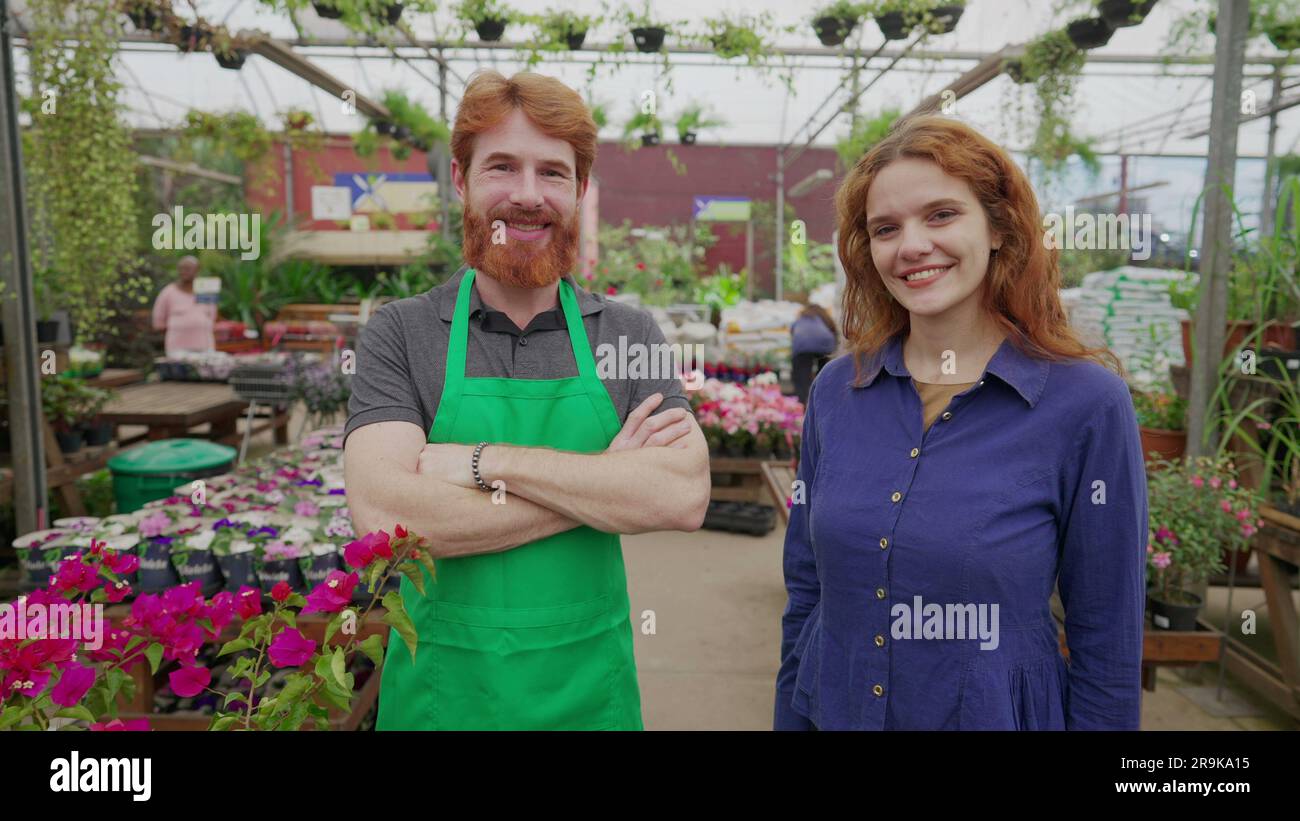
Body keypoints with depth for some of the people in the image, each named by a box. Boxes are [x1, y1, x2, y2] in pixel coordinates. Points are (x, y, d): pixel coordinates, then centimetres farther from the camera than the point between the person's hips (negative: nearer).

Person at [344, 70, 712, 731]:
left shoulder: (629, 336, -3)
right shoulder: (399, 335, -7)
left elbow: (684, 498, -17)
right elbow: (384, 516, -21)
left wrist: (485, 461, -22)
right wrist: (608, 483, -19)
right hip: (440, 690, -1)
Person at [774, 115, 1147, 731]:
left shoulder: (1087, 403, -16)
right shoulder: (836, 390, -6)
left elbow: (1108, 645, -10)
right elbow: (806, 593, 2)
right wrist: (787, 717, 5)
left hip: (1000, 713, -3)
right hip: (833, 710, 3)